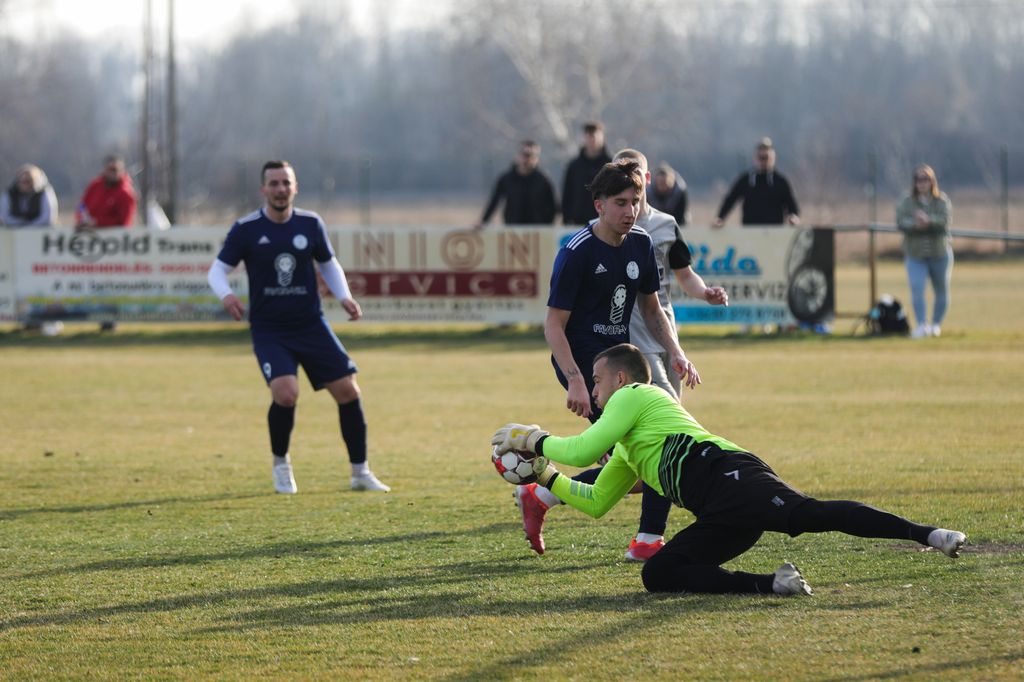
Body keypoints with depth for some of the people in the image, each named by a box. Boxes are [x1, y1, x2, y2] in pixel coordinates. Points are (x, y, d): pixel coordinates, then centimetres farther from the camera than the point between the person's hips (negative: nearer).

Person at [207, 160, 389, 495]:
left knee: (348, 391, -3)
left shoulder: (310, 224, 0)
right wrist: (226, 294, -24)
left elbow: (328, 264, 16)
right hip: (268, 331, -3)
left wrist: (344, 297, -1)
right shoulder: (246, 229, -7)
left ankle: (360, 473, 13)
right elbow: (218, 269, -2)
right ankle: (280, 464, 4)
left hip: (311, 325, 3)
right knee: (285, 392, -24)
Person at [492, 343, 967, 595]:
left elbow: (583, 451, 0)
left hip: (727, 476, -9)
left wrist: (534, 439, 16)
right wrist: (546, 476, 43)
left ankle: (928, 534, -43)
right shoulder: (628, 450, 41)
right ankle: (770, 584, -17)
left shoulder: (633, 395, 13)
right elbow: (595, 503, 48)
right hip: (723, 509, 9)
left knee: (812, 513, -30)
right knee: (657, 574, -1)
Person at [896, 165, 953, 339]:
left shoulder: (942, 200, -1)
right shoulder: (907, 202, 0)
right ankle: (922, 325, -22)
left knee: (942, 291, 9)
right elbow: (901, 223, -12)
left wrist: (928, 220, -32)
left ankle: (936, 324, 26)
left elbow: (945, 220, -16)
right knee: (916, 288, -18)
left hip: (940, 254, 1)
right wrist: (915, 224, -30)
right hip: (915, 255, -1)